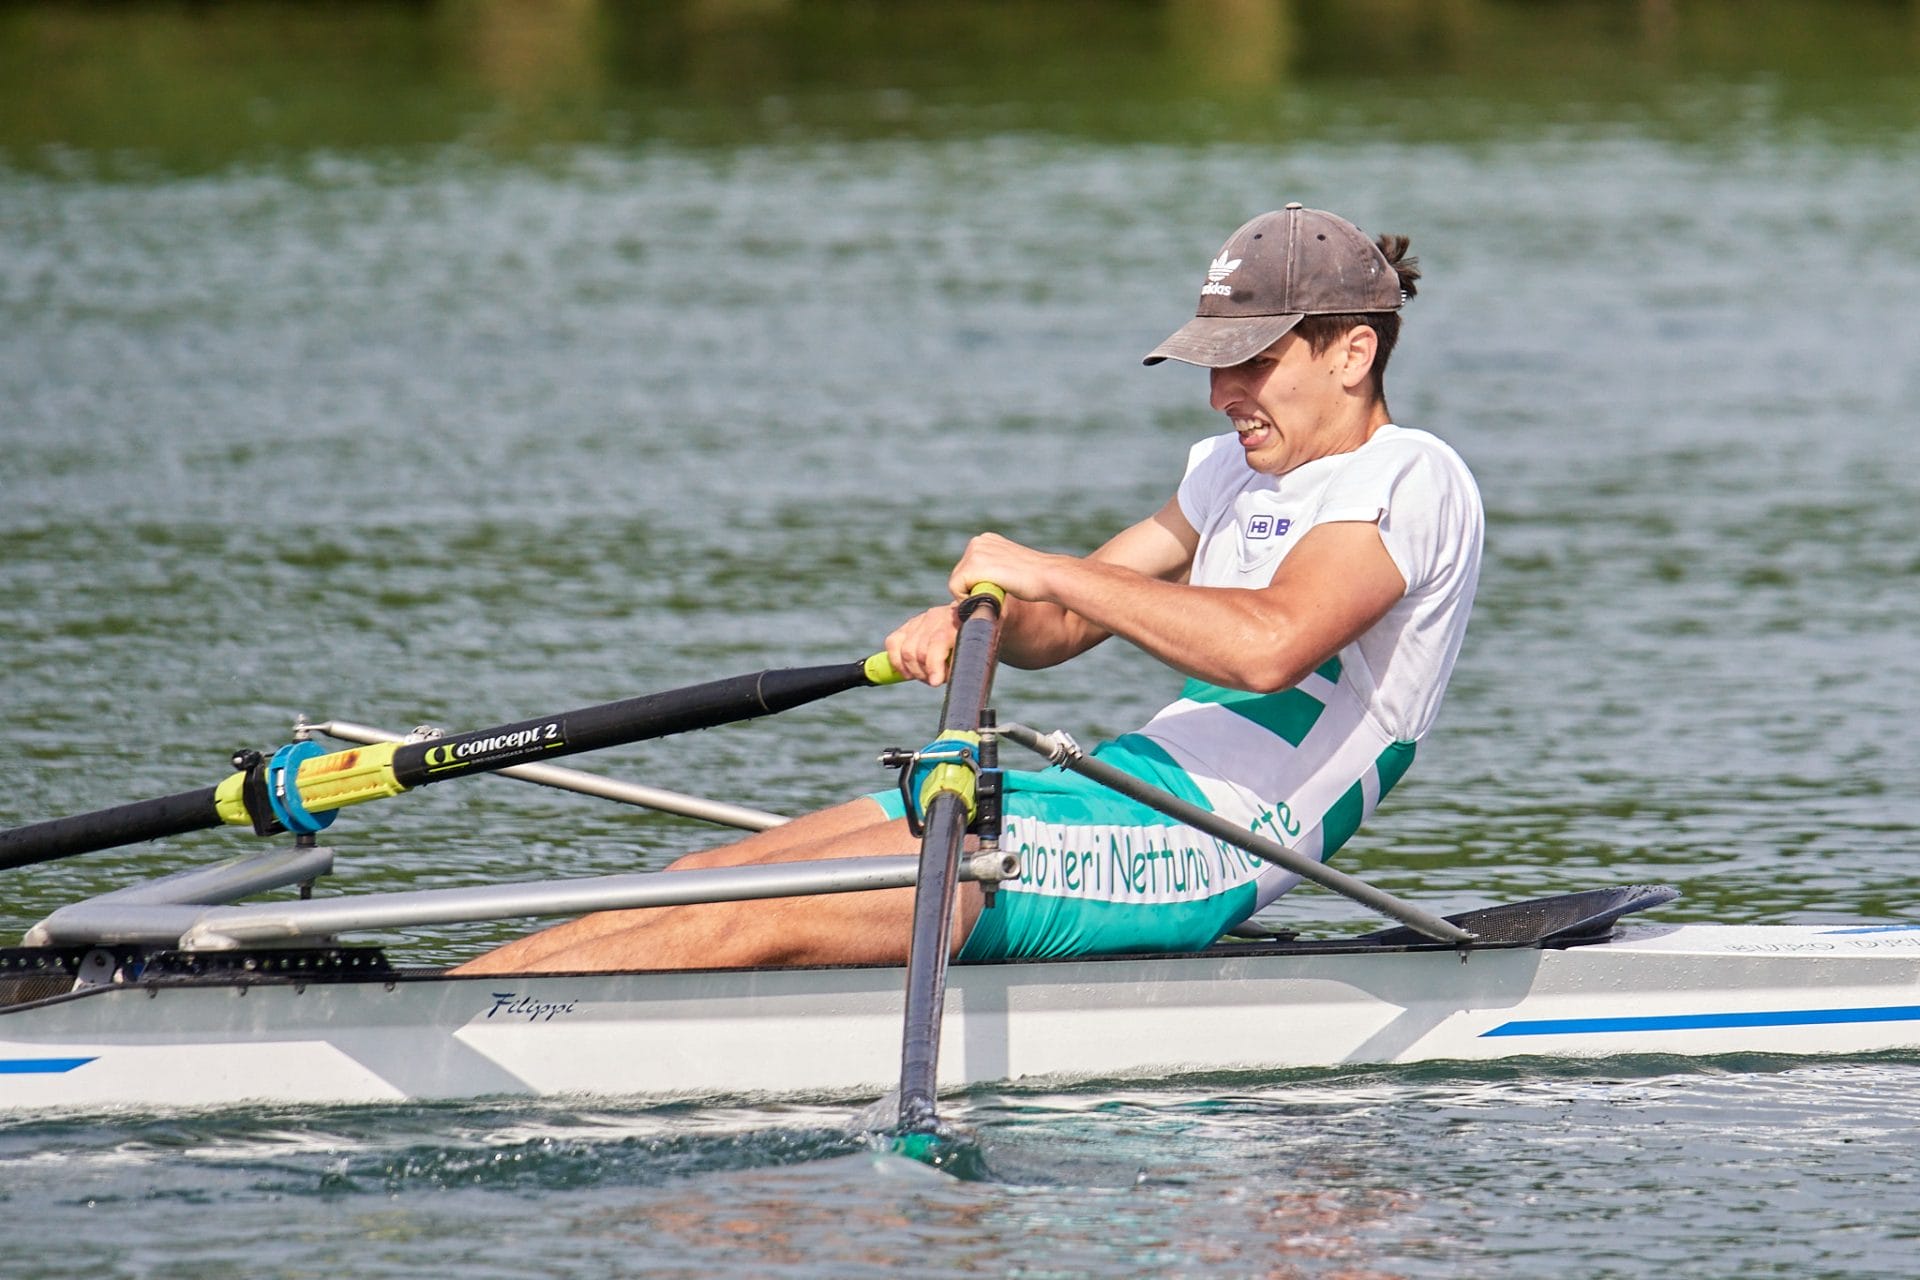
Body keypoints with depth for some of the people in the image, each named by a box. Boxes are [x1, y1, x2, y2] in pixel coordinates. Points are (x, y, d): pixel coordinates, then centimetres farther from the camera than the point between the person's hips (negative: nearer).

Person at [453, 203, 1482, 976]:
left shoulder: (1412, 479, -8)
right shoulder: (1235, 471, 21)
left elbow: (1269, 645, -27)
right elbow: (1052, 629, 21)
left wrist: (1044, 572, -20)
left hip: (1204, 847, -9)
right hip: (1121, 792, 9)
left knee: (768, 917, -21)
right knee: (707, 879, -5)